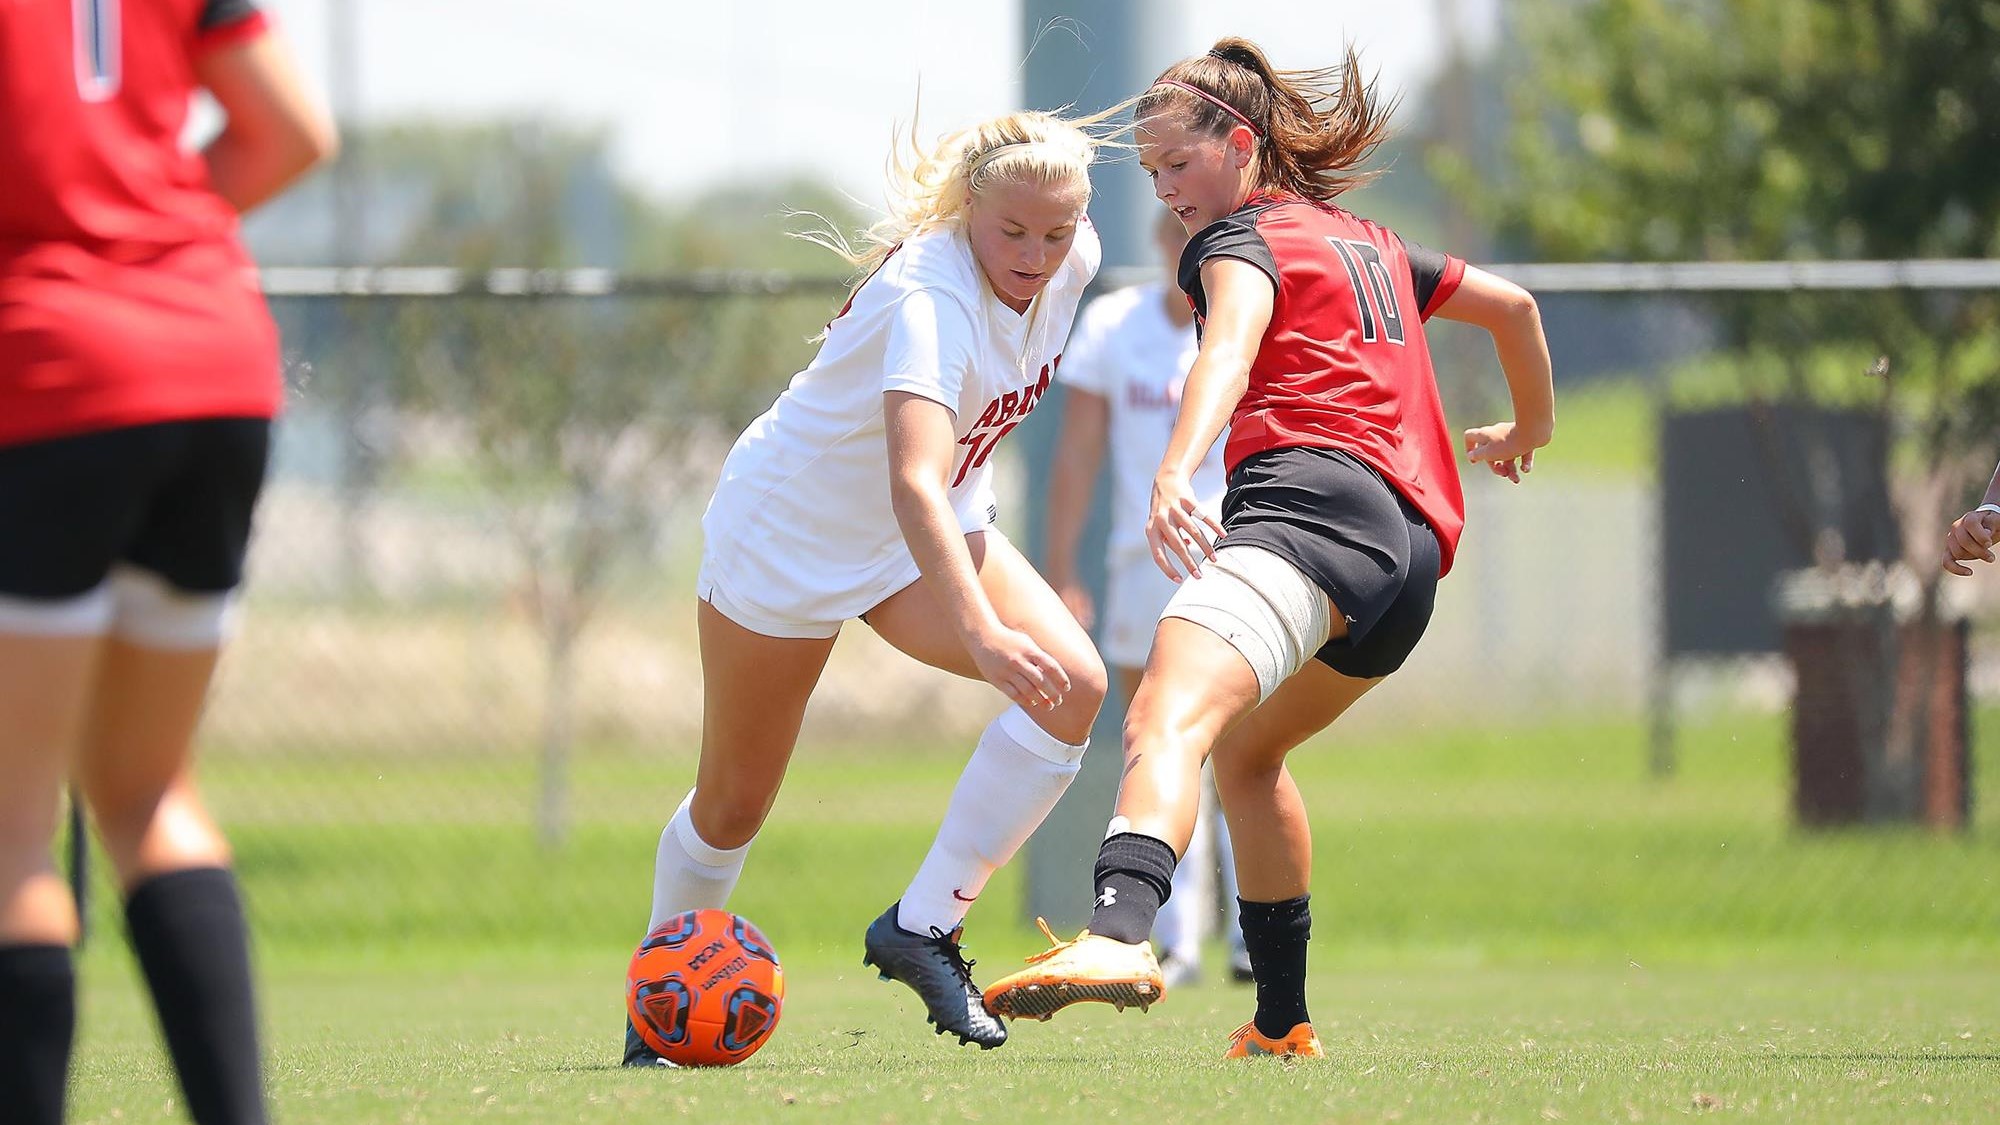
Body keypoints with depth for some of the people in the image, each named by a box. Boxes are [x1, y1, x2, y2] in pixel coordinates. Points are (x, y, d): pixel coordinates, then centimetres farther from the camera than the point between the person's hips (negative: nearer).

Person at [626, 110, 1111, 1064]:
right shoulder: (932, 297, -38)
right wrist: (981, 633, -64)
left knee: (1073, 683, -20)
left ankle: (922, 925, -11)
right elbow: (913, 485, -52)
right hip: (787, 532, -6)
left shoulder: (1073, 260, -14)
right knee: (734, 805, 7)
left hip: (938, 532, 6)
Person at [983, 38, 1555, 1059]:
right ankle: (1281, 1022, 36)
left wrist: (1174, 473, -33)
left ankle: (1119, 932, -63)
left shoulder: (1241, 240, 8)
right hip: (1416, 540, 9)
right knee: (1246, 748, 34)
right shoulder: (1372, 245, 33)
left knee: (1170, 713, -33)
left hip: (1312, 492, -9)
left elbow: (1230, 350, -14)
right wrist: (1530, 429, 63)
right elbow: (1512, 304, 44)